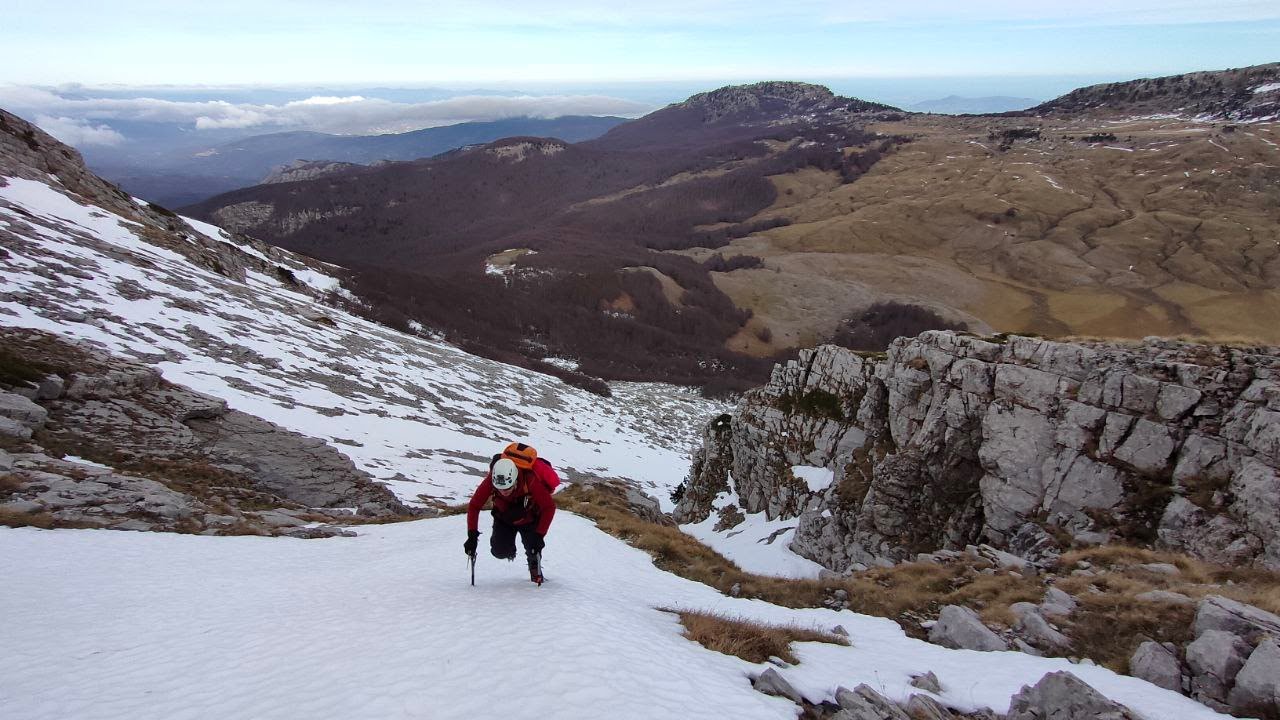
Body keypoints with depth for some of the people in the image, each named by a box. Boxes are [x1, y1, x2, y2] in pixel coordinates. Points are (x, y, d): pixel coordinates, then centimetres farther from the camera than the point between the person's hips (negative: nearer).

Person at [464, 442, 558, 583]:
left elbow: (549, 507, -28)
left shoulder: (531, 481, -40)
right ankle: (510, 549, 27)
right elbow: (474, 506, -20)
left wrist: (540, 535, -32)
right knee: (499, 551, -12)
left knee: (533, 548, -16)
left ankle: (535, 567, 21)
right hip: (503, 518, 2)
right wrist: (472, 536, -27)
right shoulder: (490, 481, -34)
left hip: (530, 519, -2)